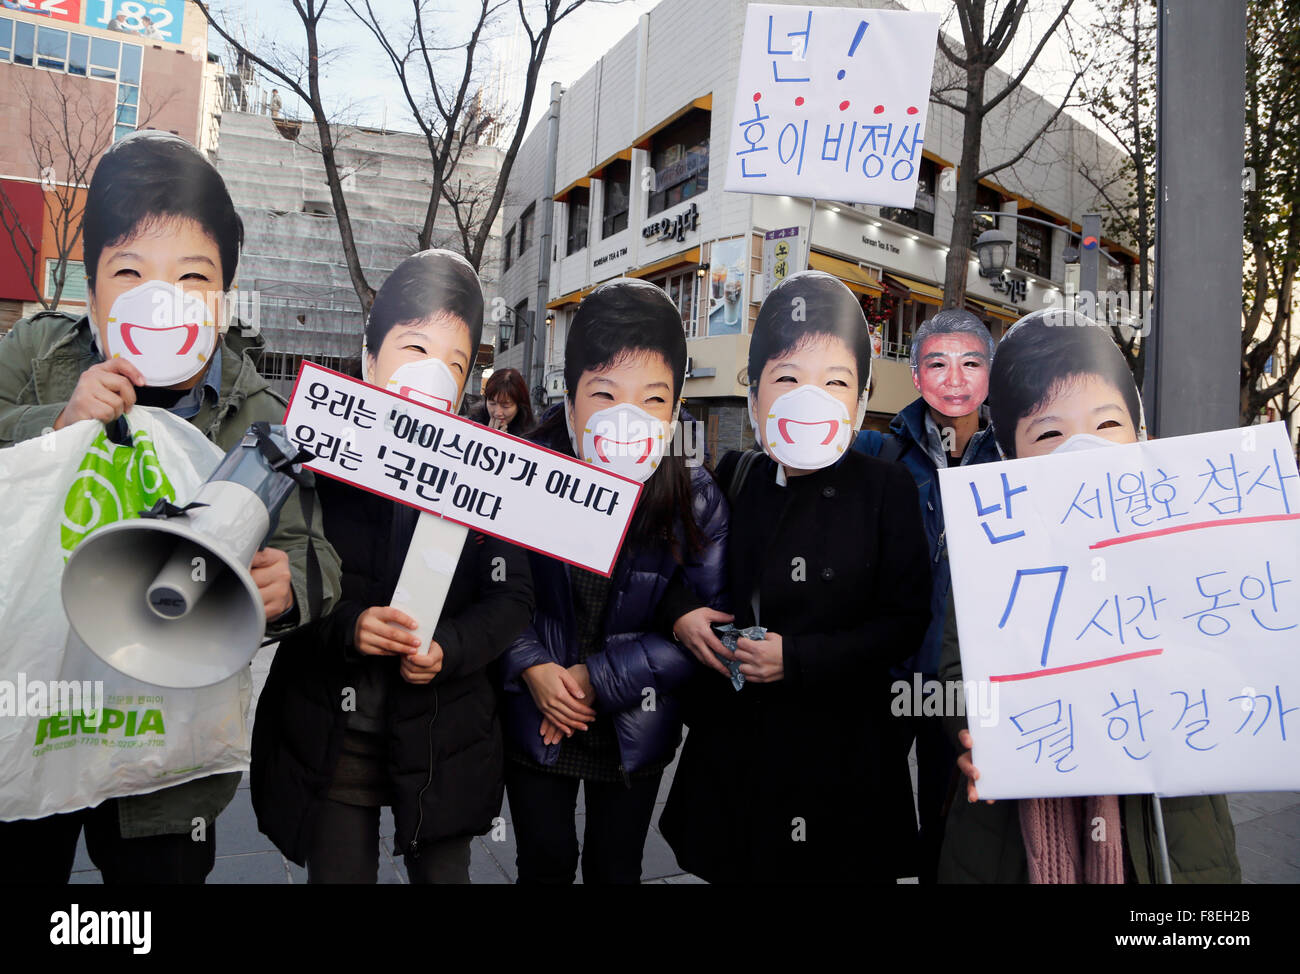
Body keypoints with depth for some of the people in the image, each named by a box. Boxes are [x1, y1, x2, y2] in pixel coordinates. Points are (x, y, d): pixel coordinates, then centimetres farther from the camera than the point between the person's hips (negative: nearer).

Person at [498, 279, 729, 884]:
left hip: (635, 728, 0)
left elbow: (707, 625, -15)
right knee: (544, 865, 21)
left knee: (616, 870, 22)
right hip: (536, 720, 0)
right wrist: (530, 667, -20)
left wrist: (599, 677, -18)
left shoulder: (696, 500, -16)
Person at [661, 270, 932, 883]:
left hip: (838, 750, -3)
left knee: (824, 869, 15)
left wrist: (797, 659, -20)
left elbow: (907, 622, -13)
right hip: (730, 737, 4)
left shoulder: (886, 489, -11)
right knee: (732, 869, 20)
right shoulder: (732, 480, 0)